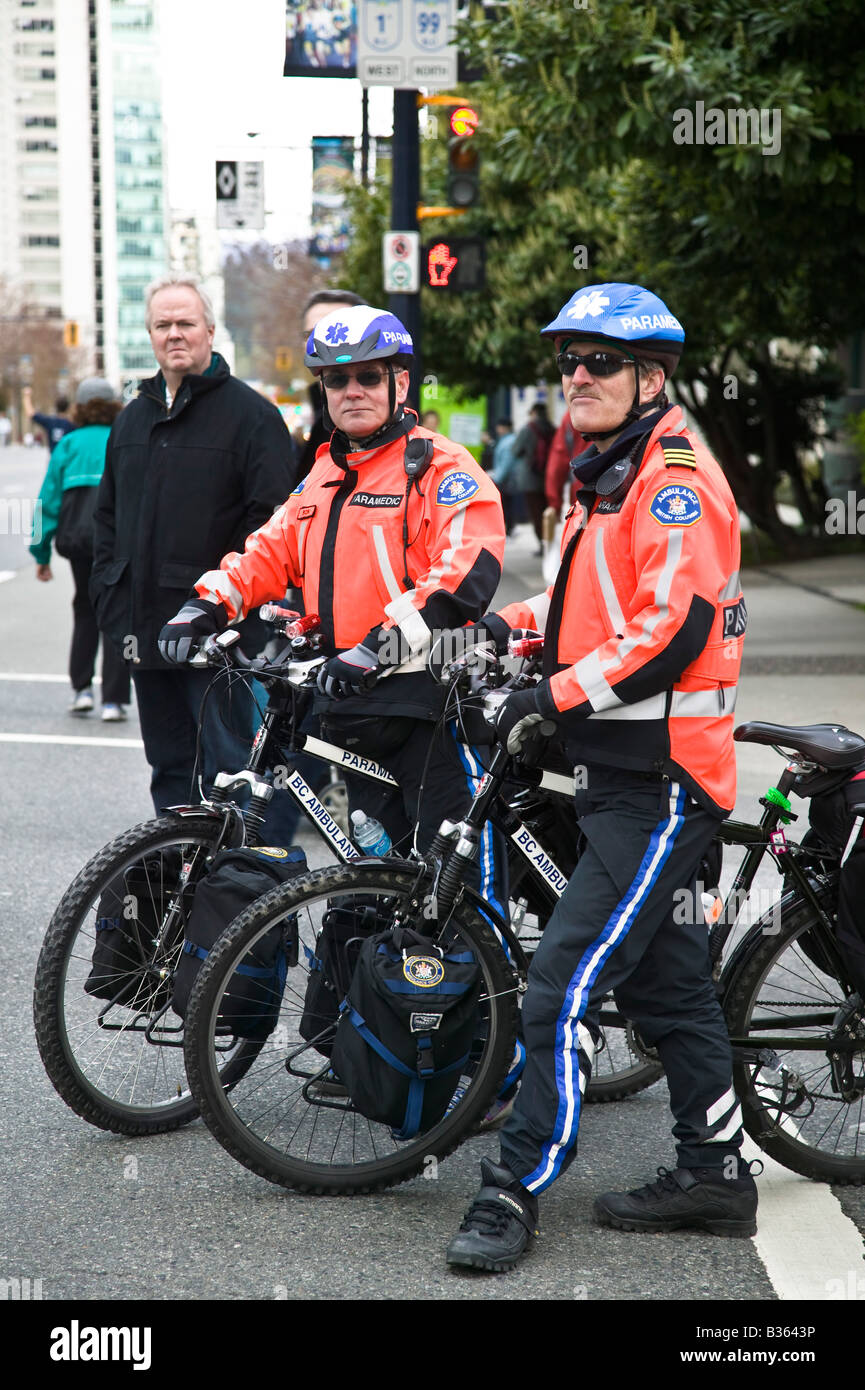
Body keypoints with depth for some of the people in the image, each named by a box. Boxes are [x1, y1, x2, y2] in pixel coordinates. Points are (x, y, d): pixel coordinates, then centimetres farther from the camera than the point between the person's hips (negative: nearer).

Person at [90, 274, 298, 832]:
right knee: (170, 765, 12)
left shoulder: (250, 414, -4)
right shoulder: (133, 419, 17)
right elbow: (108, 512, 24)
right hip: (147, 628, 7)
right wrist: (109, 591, 12)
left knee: (229, 762, -7)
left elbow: (271, 515, -10)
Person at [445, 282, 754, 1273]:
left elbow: (674, 628, -24)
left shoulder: (676, 477, -14)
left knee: (566, 984, -12)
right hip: (624, 770, 10)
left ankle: (516, 1191, -7)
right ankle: (714, 1174, 26)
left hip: (660, 779, -10)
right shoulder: (607, 472, 17)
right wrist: (511, 622, 11)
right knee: (667, 979, 16)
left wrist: (559, 696, -21)